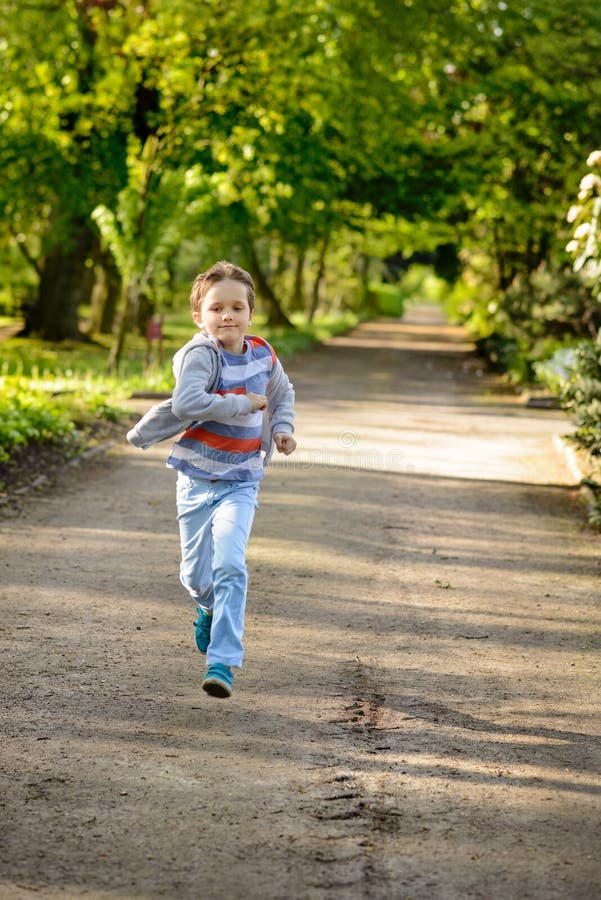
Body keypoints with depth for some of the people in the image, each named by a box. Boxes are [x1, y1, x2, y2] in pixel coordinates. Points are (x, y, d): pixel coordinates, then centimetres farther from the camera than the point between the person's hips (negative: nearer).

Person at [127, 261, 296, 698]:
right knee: (196, 575, 10)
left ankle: (223, 661, -18)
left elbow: (283, 393, 23)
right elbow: (187, 403, -34)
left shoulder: (262, 353, 1)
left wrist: (282, 428, 5)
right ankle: (212, 609, 47)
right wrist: (245, 403, -24)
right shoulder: (200, 354, -15)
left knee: (230, 566, -18)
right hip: (198, 479, -1)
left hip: (241, 483, 1)